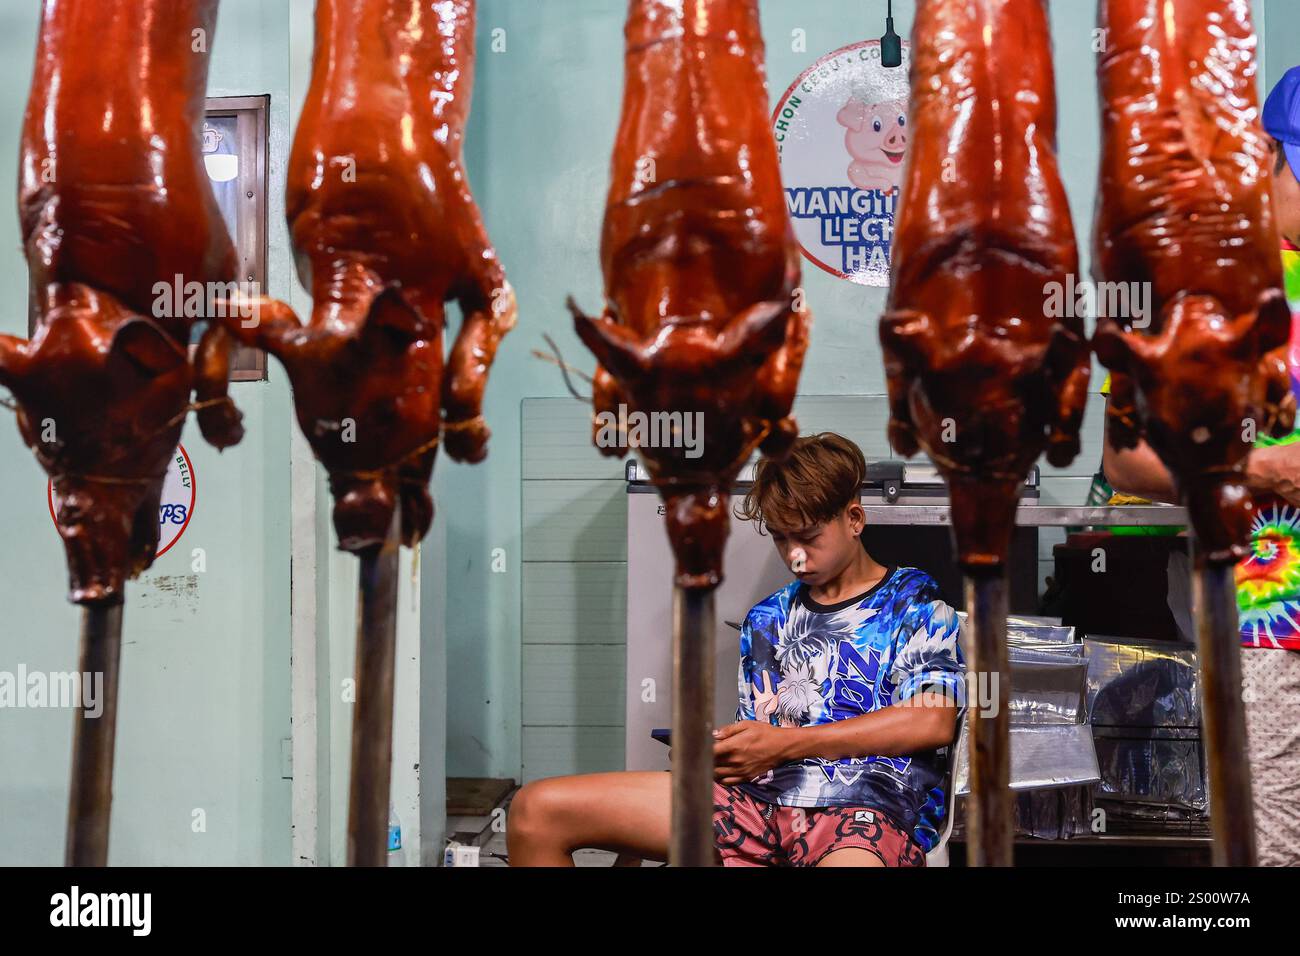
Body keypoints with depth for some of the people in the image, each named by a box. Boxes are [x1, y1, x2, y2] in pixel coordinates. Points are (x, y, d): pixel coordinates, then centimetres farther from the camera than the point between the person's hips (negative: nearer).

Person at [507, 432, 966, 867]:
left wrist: (785, 743, -7)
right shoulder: (765, 618, 27)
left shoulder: (914, 604, 10)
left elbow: (933, 722, -6)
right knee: (535, 810, -10)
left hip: (866, 809, -5)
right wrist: (720, 750, 0)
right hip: (760, 792, 6)